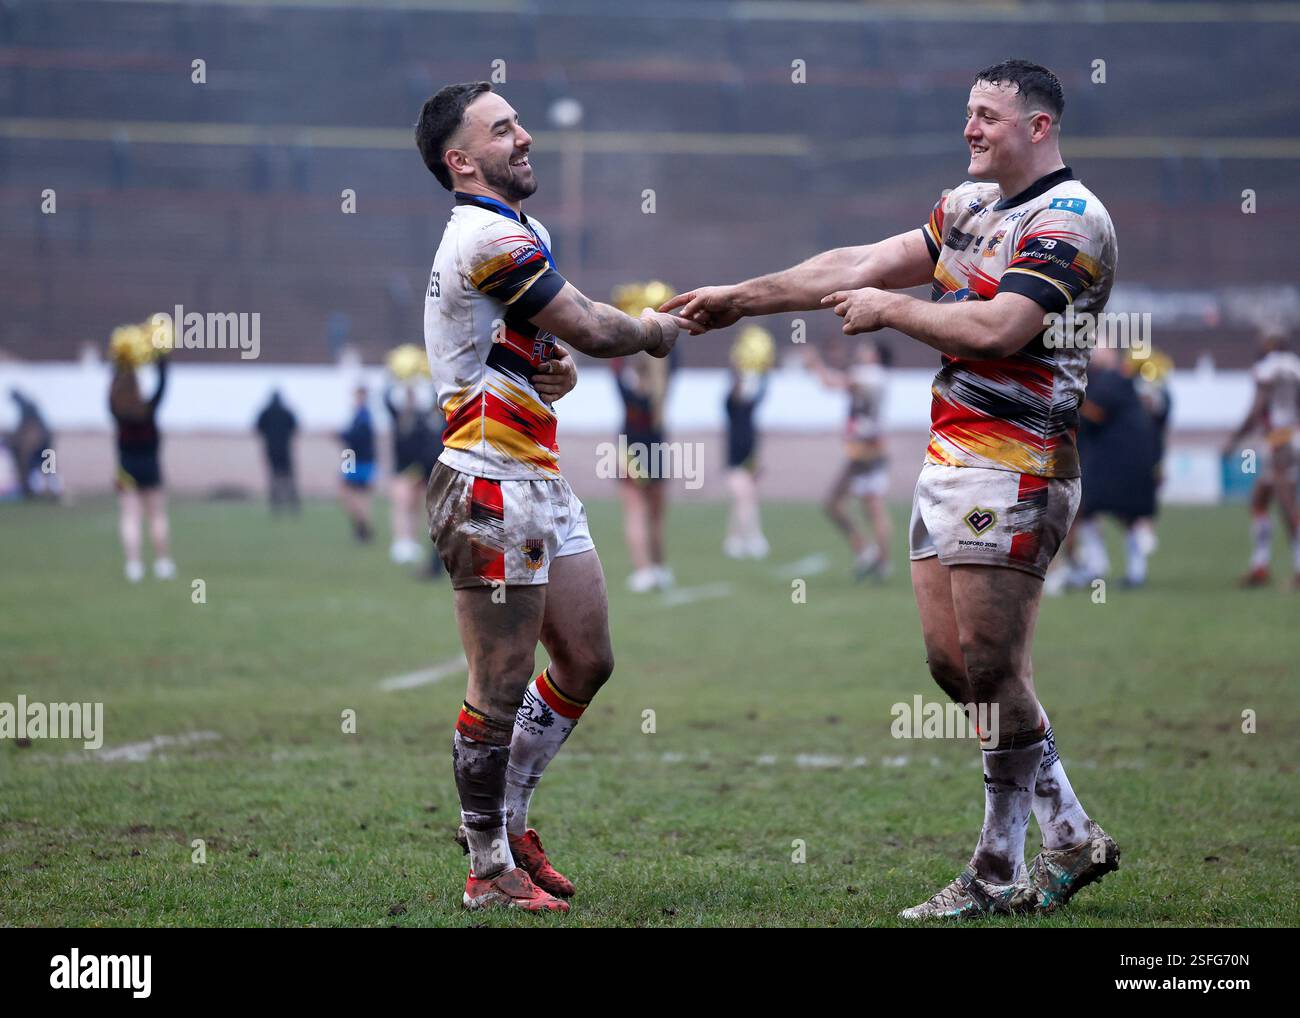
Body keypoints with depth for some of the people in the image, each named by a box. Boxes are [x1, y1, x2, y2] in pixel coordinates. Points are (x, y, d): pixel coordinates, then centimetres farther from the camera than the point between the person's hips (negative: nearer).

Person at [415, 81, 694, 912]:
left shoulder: (519, 234, 19)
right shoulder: (488, 236, -16)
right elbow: (593, 331, -16)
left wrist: (639, 324, 1)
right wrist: (653, 331, 4)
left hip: (540, 483, 11)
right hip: (493, 486, -11)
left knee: (587, 661, 14)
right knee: (503, 690, -5)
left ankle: (508, 819, 26)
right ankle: (490, 871, 4)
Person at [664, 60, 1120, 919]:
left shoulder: (1070, 219, -12)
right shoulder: (971, 207, 16)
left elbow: (999, 329, -23)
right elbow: (864, 265, 17)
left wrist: (891, 310, -11)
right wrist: (742, 297, 14)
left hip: (1014, 469, -9)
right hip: (949, 461, 9)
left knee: (992, 666, -7)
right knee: (952, 662, 7)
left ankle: (1000, 874, 3)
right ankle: (1071, 838, 15)